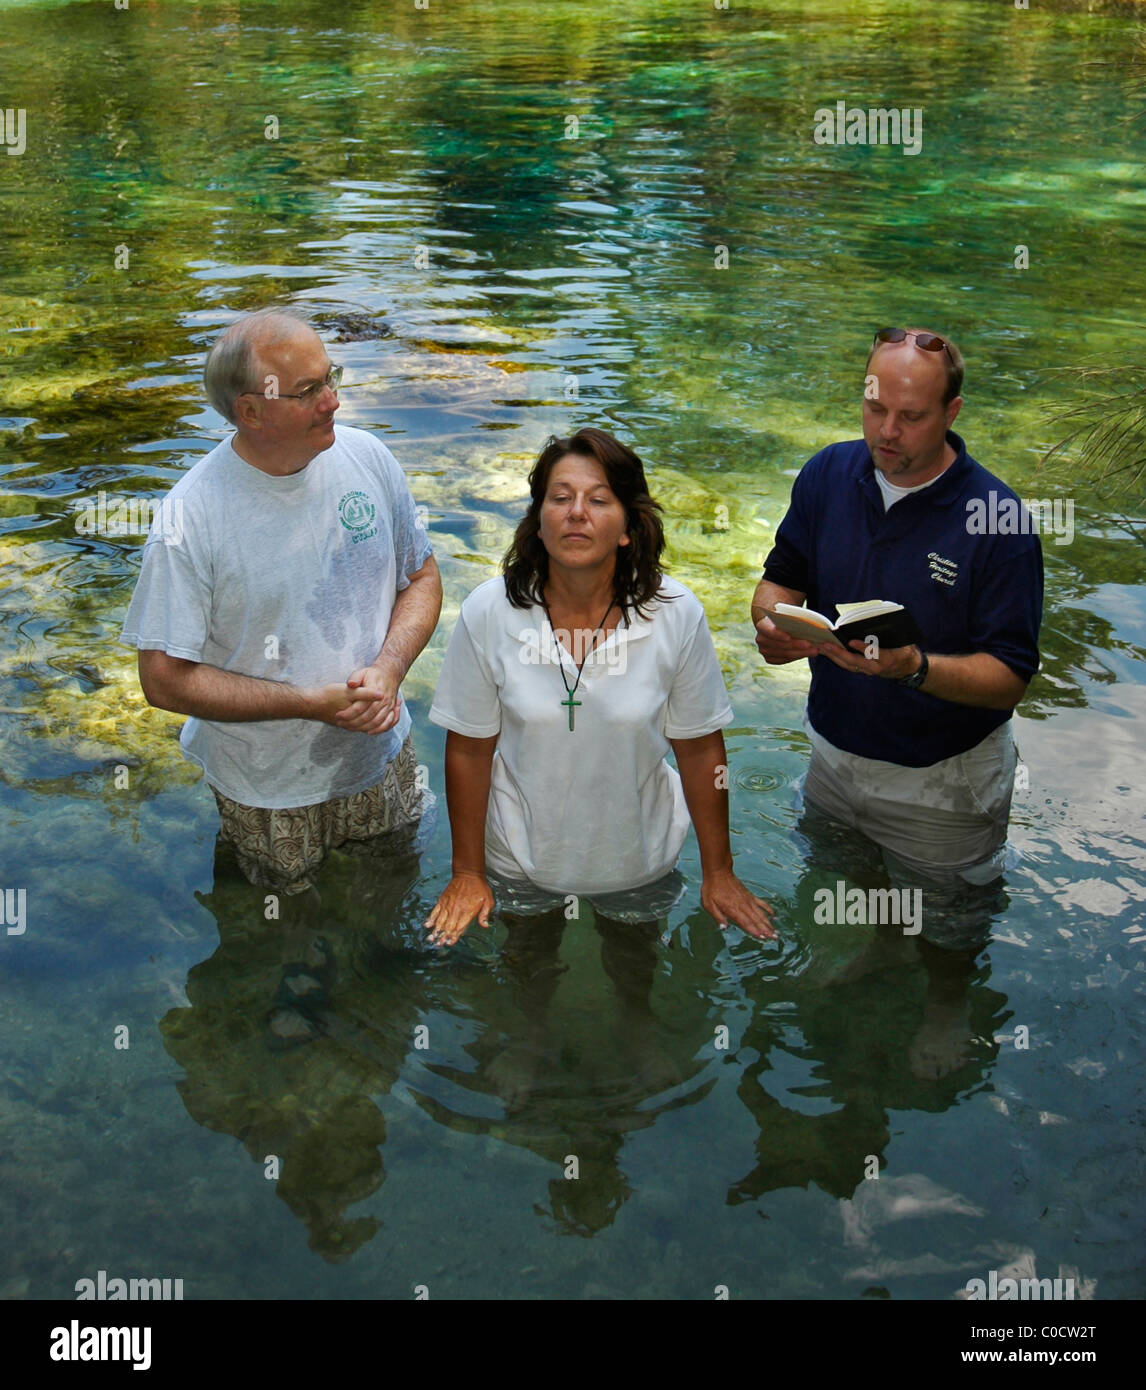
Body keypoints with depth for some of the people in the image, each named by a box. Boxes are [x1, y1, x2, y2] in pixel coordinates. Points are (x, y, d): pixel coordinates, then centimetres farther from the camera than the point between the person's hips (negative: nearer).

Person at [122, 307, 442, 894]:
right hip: (268, 789, -3)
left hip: (382, 756, 4)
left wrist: (390, 667, -18)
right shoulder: (191, 517, -24)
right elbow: (165, 679, -21)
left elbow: (421, 578, 1)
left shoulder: (367, 458, -10)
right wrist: (312, 704, -26)